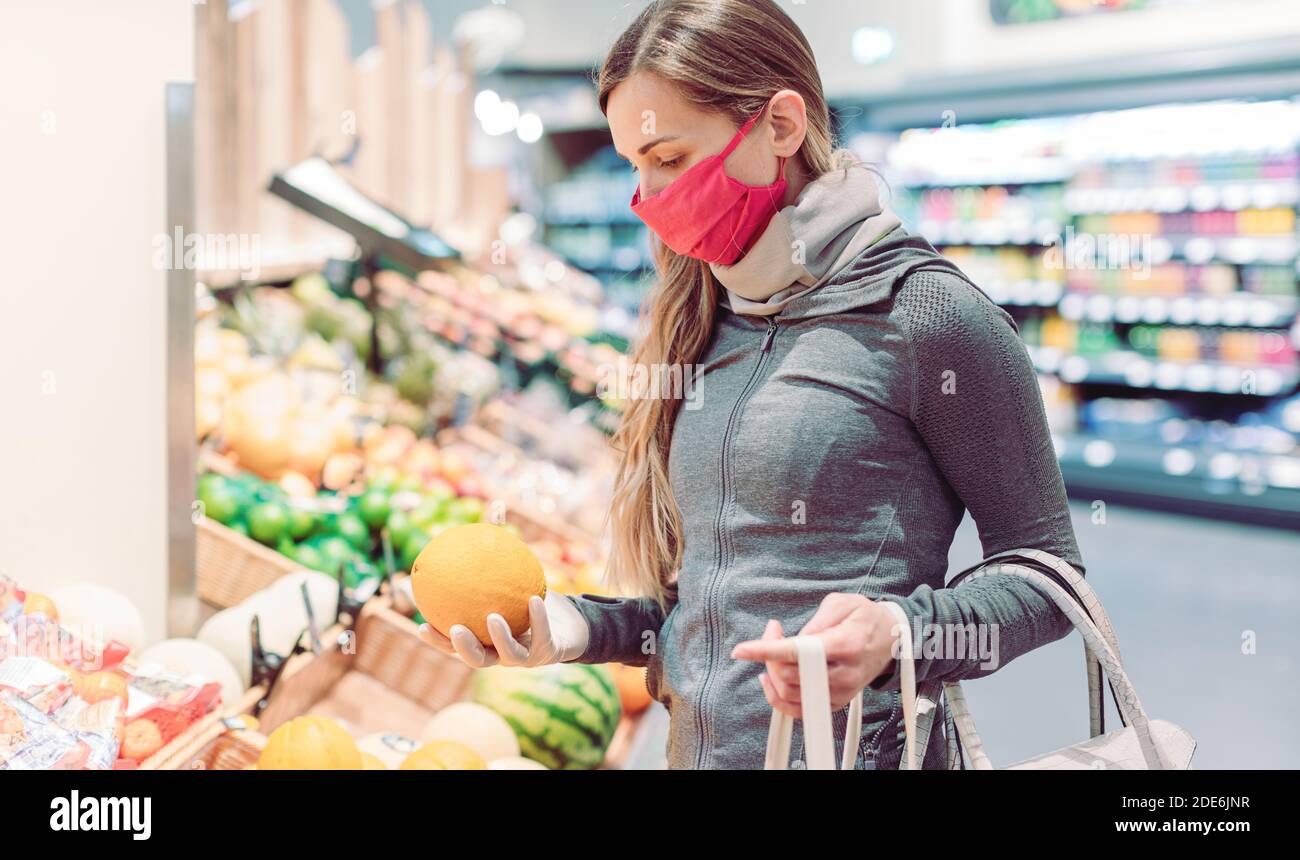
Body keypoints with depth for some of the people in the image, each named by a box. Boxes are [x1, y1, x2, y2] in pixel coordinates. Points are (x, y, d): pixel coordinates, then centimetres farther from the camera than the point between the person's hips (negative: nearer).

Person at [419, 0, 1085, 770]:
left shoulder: (926, 312, -12)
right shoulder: (706, 327, 7)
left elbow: (1045, 572, -8)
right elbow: (715, 599, 11)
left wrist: (895, 633, -23)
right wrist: (580, 628, -2)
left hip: (850, 746, -6)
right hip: (696, 747, 6)